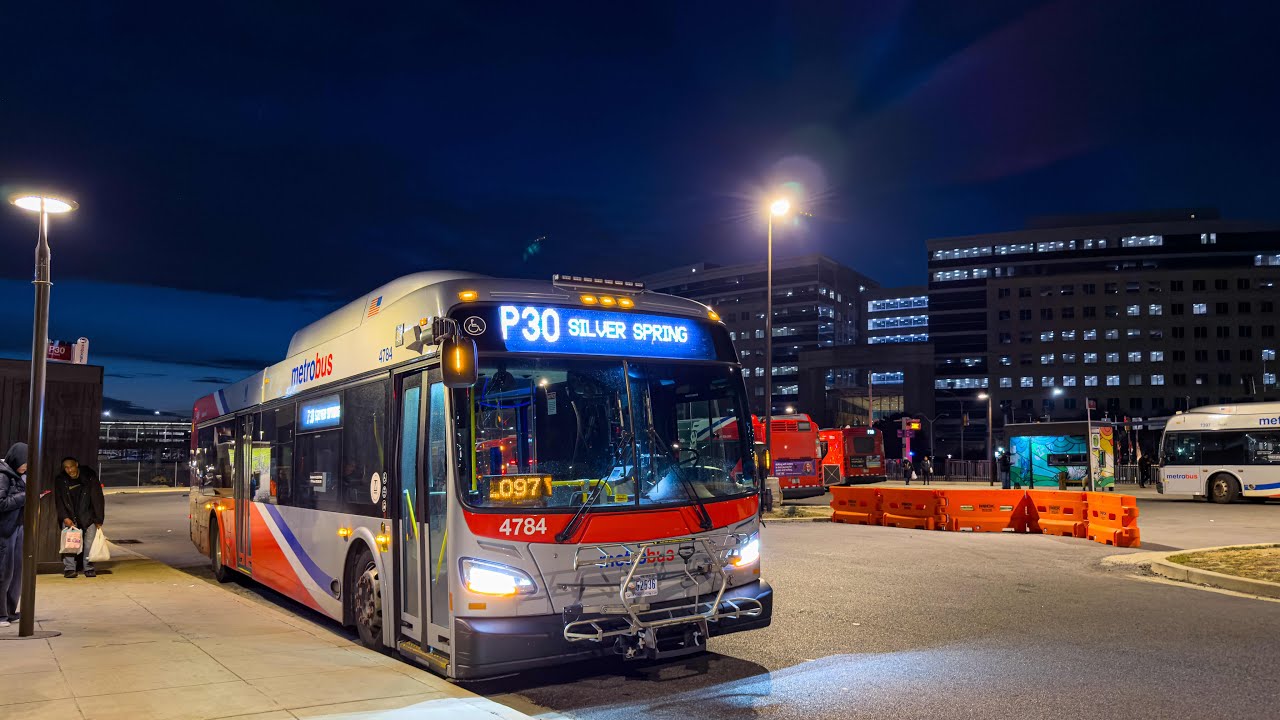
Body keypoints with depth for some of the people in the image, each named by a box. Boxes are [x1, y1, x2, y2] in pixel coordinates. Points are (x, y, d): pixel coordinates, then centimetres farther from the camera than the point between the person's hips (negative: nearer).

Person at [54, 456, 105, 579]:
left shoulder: (90, 477, -12)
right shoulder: (60, 480, -5)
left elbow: (97, 499, -9)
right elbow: (59, 501, -1)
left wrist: (98, 520, -11)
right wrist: (65, 518, -14)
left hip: (88, 516, -1)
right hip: (69, 516, 1)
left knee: (90, 541, -8)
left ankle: (89, 568, -1)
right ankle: (69, 568, -6)